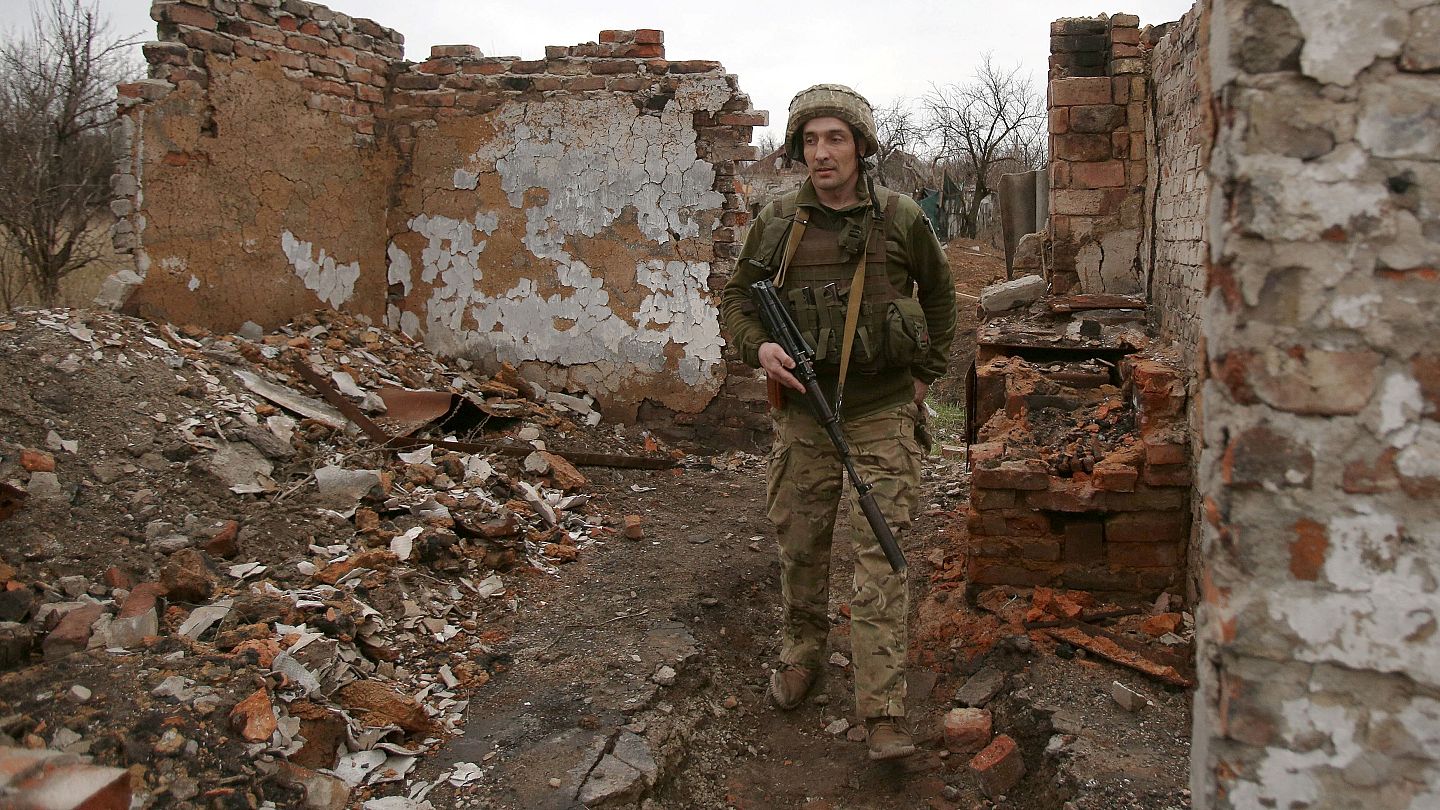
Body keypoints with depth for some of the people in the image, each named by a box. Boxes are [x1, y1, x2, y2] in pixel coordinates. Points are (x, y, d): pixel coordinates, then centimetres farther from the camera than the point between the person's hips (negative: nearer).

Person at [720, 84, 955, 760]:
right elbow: (737, 297, 9)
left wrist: (928, 371, 9)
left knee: (881, 553, -4)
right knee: (799, 543, 12)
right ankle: (801, 653, 36)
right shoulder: (778, 220, 0)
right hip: (804, 408, 2)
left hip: (884, 410, -2)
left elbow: (939, 294, 14)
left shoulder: (902, 218, -2)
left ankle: (883, 711, -1)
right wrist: (758, 347, -11)